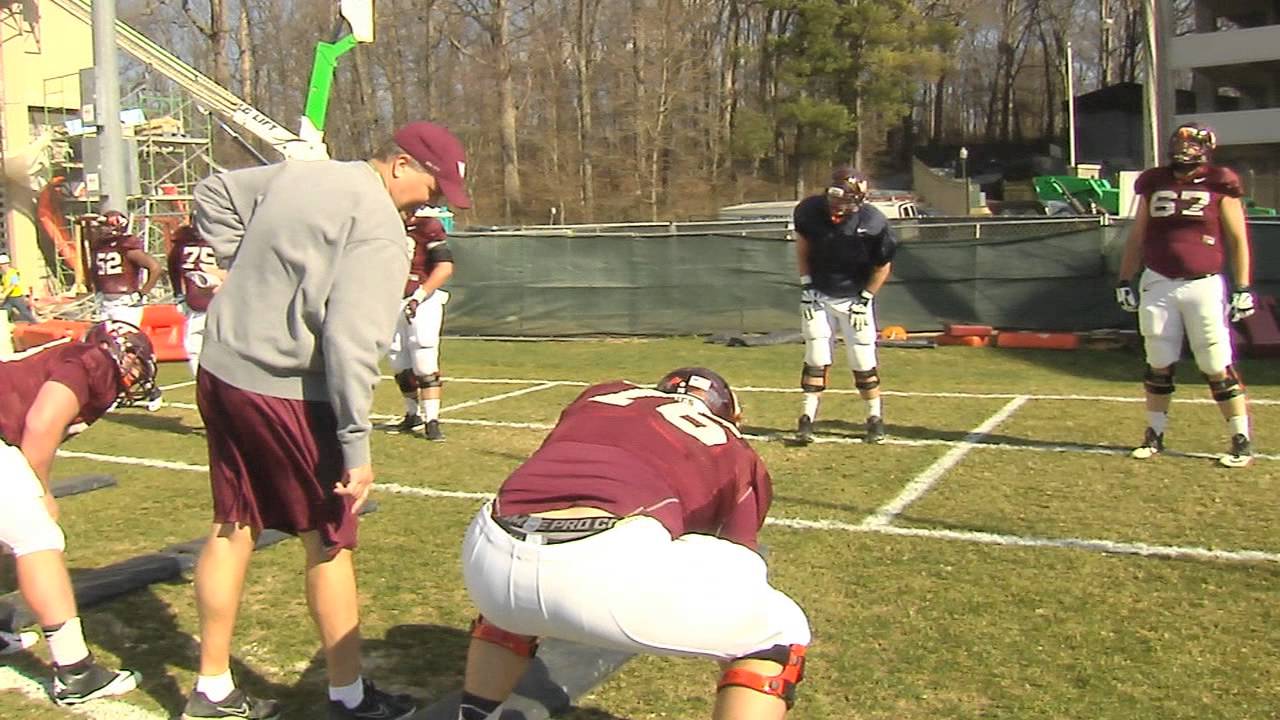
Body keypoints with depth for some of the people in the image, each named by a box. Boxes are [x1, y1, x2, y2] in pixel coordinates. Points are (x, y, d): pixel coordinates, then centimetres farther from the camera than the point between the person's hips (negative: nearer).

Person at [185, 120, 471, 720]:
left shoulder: (296, 173, 10)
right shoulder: (381, 225, -15)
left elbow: (213, 193, 24)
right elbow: (350, 341, -23)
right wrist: (356, 446, -21)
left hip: (218, 372, 8)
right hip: (285, 392, -8)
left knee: (232, 527, 16)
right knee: (328, 541, 6)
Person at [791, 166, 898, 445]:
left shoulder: (874, 223, -23)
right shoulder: (810, 210, -19)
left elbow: (883, 266, -7)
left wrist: (865, 300, -9)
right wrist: (806, 285, -2)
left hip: (855, 298, -1)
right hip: (818, 295, 1)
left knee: (863, 361, 1)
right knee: (816, 357, -1)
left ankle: (875, 418, 17)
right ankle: (807, 418, 6)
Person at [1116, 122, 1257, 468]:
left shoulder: (1219, 186, 0)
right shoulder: (1154, 184, 10)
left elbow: (1238, 241, 1)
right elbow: (1136, 238, 15)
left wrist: (1243, 289, -5)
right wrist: (1124, 281, 11)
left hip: (1203, 286, -3)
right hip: (1157, 285, 3)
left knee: (1218, 367, -3)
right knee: (1159, 365, 8)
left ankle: (1242, 439, 6)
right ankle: (1154, 435, 19)